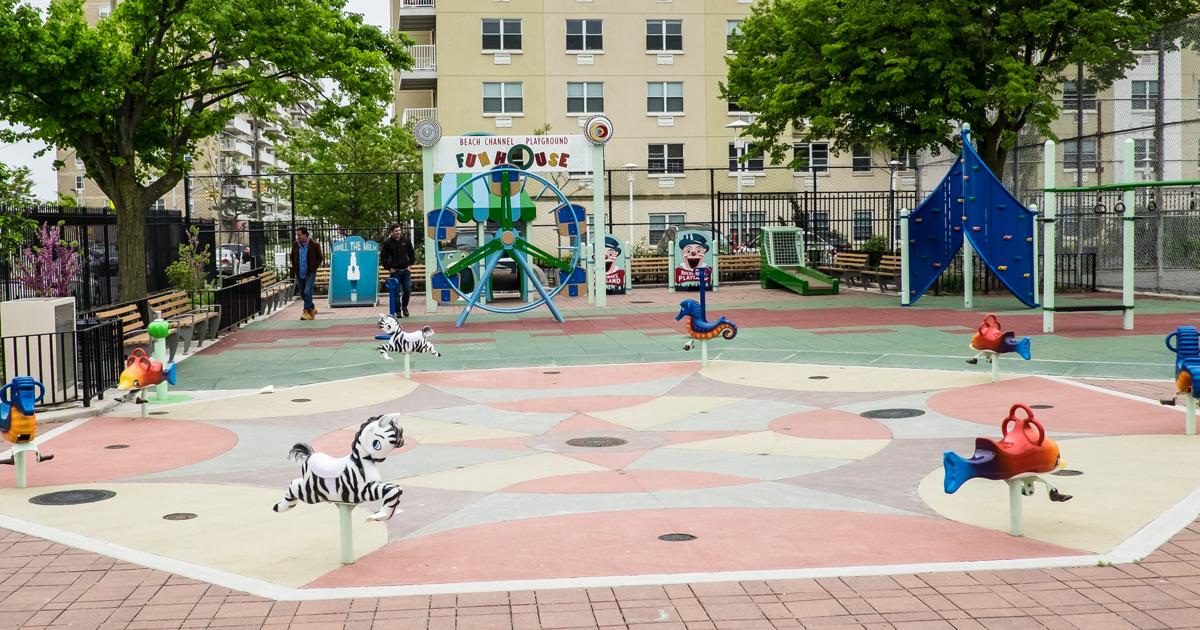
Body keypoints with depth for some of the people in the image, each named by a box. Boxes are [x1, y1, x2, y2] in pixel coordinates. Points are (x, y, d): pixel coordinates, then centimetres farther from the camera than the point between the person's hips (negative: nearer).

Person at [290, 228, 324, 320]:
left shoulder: (314, 245, -8)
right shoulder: (295, 245, 4)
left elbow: (320, 258, 0)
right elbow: (292, 258, 17)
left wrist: (314, 268, -9)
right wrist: (294, 269, 8)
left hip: (310, 273, -5)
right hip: (299, 274, 5)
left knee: (307, 292, -16)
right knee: (302, 293, 11)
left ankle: (306, 311, -11)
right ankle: (312, 308, 30)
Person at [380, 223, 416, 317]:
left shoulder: (406, 241, 4)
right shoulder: (387, 243, -3)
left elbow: (412, 254, 16)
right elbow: (383, 257, 2)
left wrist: (410, 265, 8)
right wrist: (389, 268, -3)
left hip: (406, 270, 2)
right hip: (395, 271, -2)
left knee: (407, 290, -2)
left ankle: (404, 307, 20)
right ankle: (398, 310, 9)